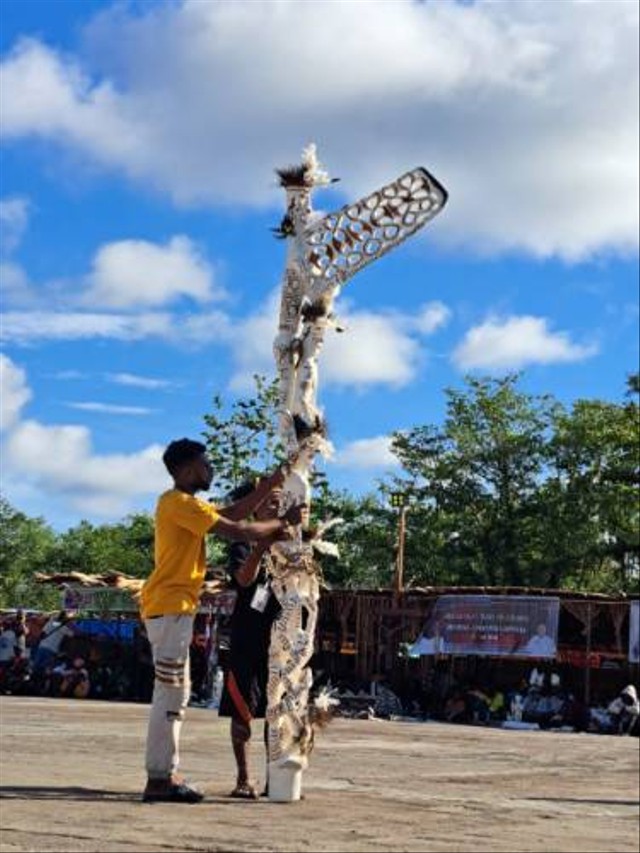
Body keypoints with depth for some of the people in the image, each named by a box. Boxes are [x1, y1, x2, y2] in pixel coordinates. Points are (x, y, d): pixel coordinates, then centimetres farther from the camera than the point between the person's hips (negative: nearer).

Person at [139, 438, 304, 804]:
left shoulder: (186, 504, 20)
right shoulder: (180, 503, -13)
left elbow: (235, 513, 20)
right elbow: (239, 532, -16)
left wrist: (268, 486, 12)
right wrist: (283, 523, -5)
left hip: (173, 608, 11)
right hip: (170, 607, -11)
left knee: (174, 692, 12)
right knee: (171, 691, -10)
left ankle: (165, 775, 14)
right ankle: (160, 778, -9)